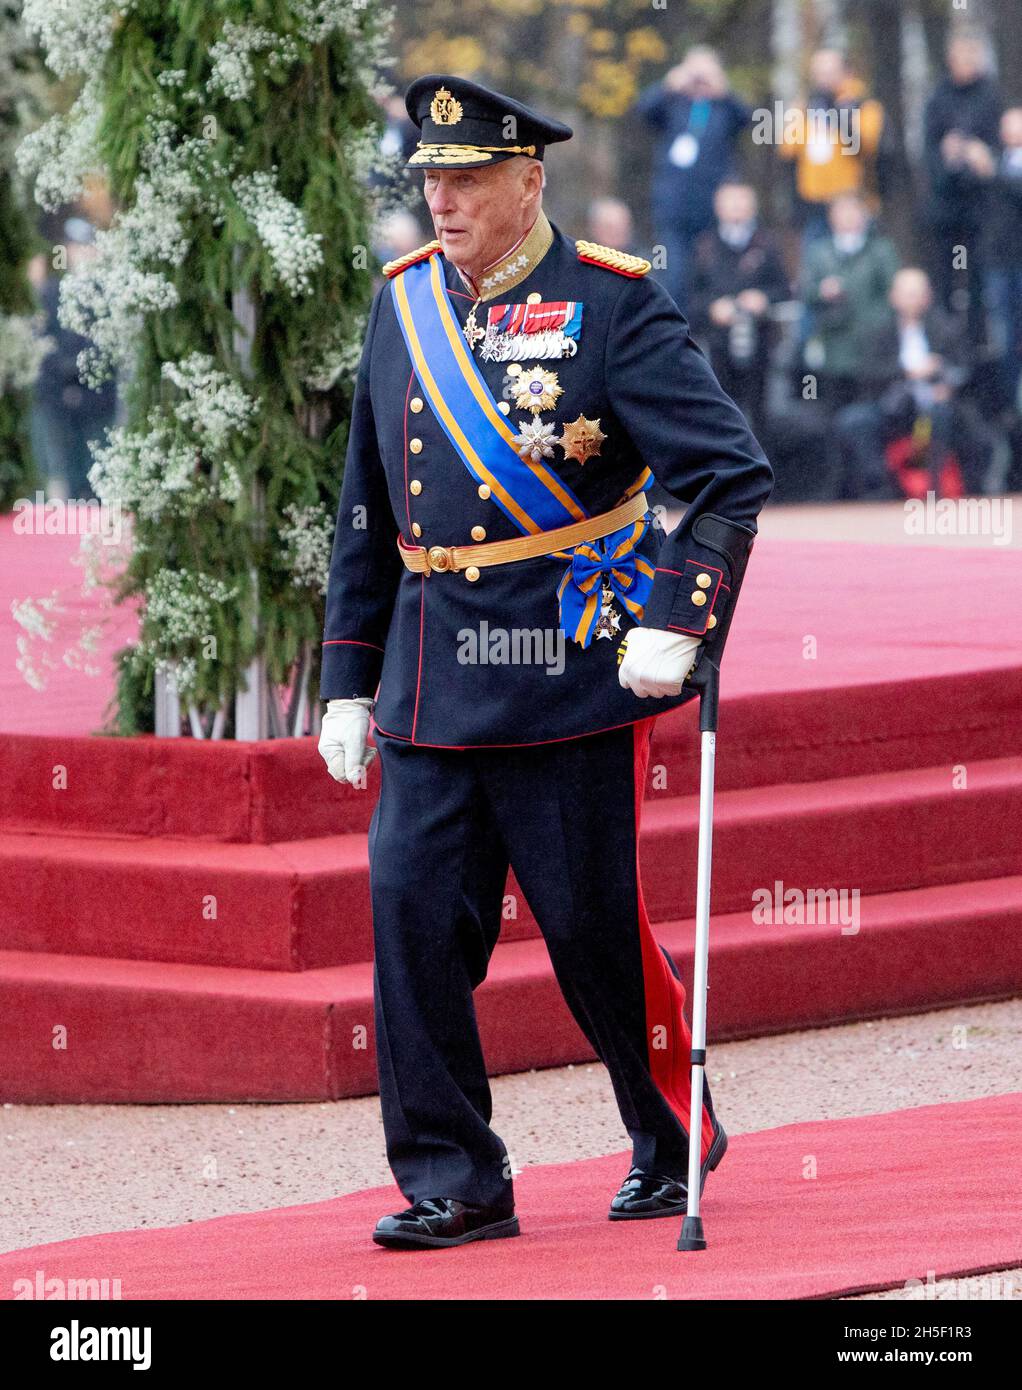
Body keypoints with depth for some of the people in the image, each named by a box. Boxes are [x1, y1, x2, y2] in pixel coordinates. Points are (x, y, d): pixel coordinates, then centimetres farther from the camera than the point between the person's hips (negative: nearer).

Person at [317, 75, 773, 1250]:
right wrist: (349, 680, 15)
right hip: (431, 687, 5)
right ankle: (451, 1181, 2)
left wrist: (676, 621, -22)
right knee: (413, 915, -5)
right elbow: (367, 513, 16)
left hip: (565, 671, -5)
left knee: (592, 923, 2)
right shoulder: (403, 303, 9)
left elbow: (732, 473, -11)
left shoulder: (612, 306, -7)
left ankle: (675, 1138, 24)